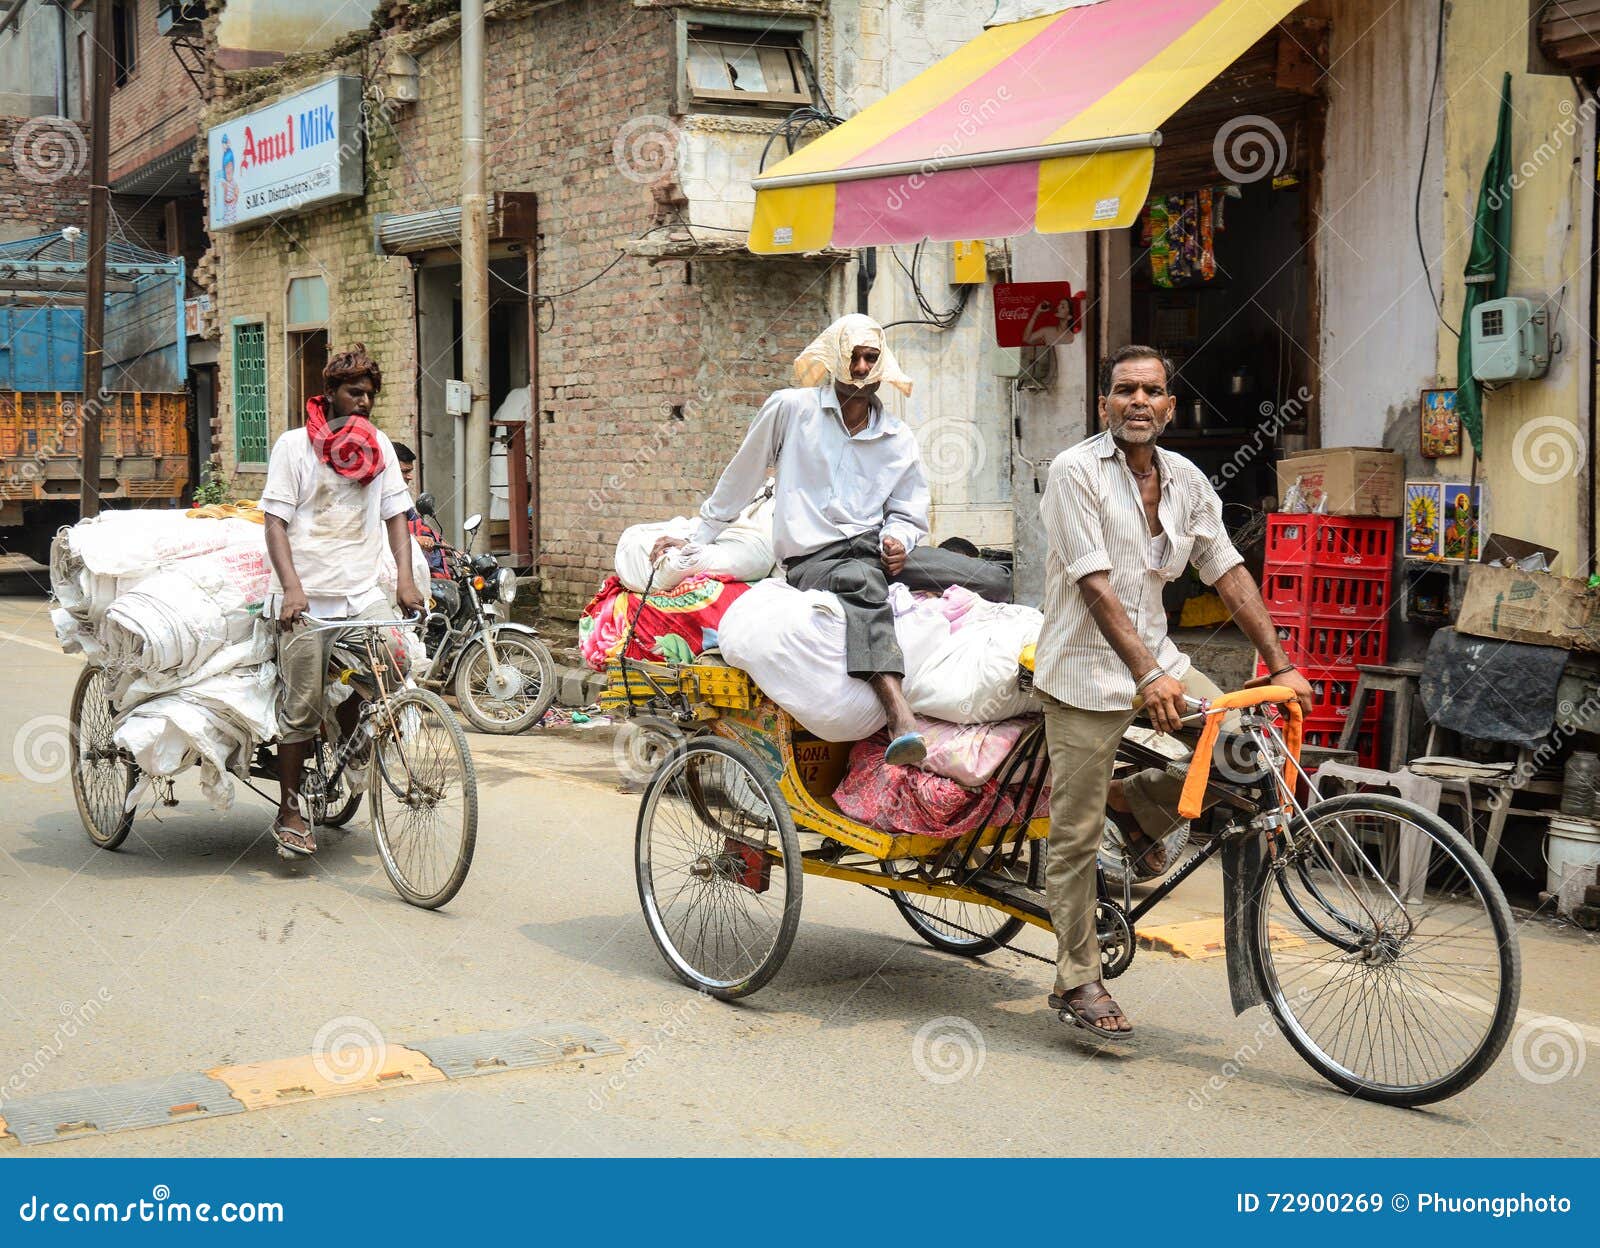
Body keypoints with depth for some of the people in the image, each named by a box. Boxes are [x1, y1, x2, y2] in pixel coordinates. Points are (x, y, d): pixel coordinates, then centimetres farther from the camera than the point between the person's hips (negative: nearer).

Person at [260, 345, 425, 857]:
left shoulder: (379, 445, 13)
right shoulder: (294, 445, 1)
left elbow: (396, 515, 12)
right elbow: (276, 523, -4)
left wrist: (404, 578, -3)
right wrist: (292, 588, -17)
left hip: (363, 594, 4)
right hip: (307, 599, -4)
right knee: (303, 708, -3)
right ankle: (289, 813, 10)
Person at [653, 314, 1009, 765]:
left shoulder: (900, 440, 15)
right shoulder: (791, 409, 4)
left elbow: (909, 515, 21)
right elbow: (739, 480, 11)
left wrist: (899, 541, -3)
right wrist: (694, 541, 15)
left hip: (876, 546, 6)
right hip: (815, 559, -6)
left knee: (994, 580, -14)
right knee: (863, 582, -44)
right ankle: (900, 719, -62)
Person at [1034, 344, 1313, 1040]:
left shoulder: (1186, 481, 6)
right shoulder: (1076, 472, -13)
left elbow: (1230, 574, 7)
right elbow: (1095, 585, -21)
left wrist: (1280, 665, 0)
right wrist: (1147, 675, -29)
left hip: (1157, 657, 6)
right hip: (1086, 668, -6)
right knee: (1077, 834, -2)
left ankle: (1136, 806, 13)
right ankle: (1078, 982, 12)